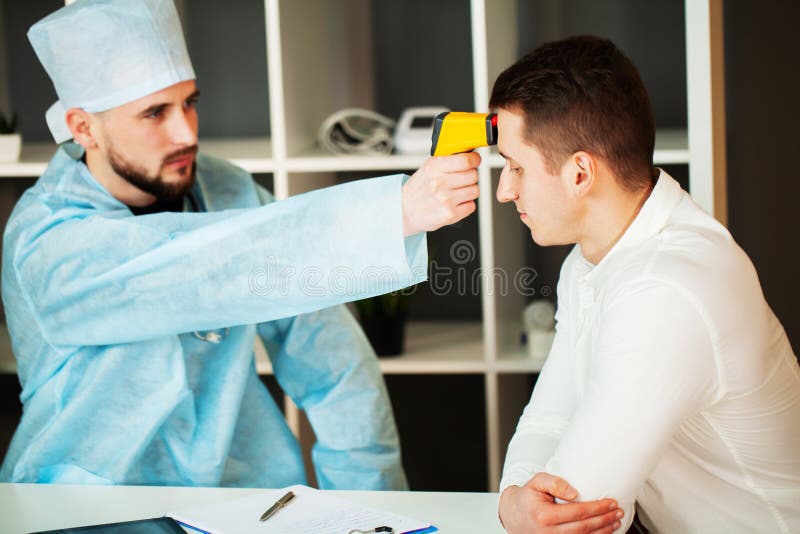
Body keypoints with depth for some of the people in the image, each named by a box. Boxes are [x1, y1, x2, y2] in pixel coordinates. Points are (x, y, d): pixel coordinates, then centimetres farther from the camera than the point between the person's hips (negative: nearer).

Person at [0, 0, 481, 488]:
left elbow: (330, 360, 0)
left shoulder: (228, 191, -4)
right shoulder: (46, 244, -21)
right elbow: (221, 266, -36)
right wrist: (401, 210, -44)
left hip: (243, 476, 4)